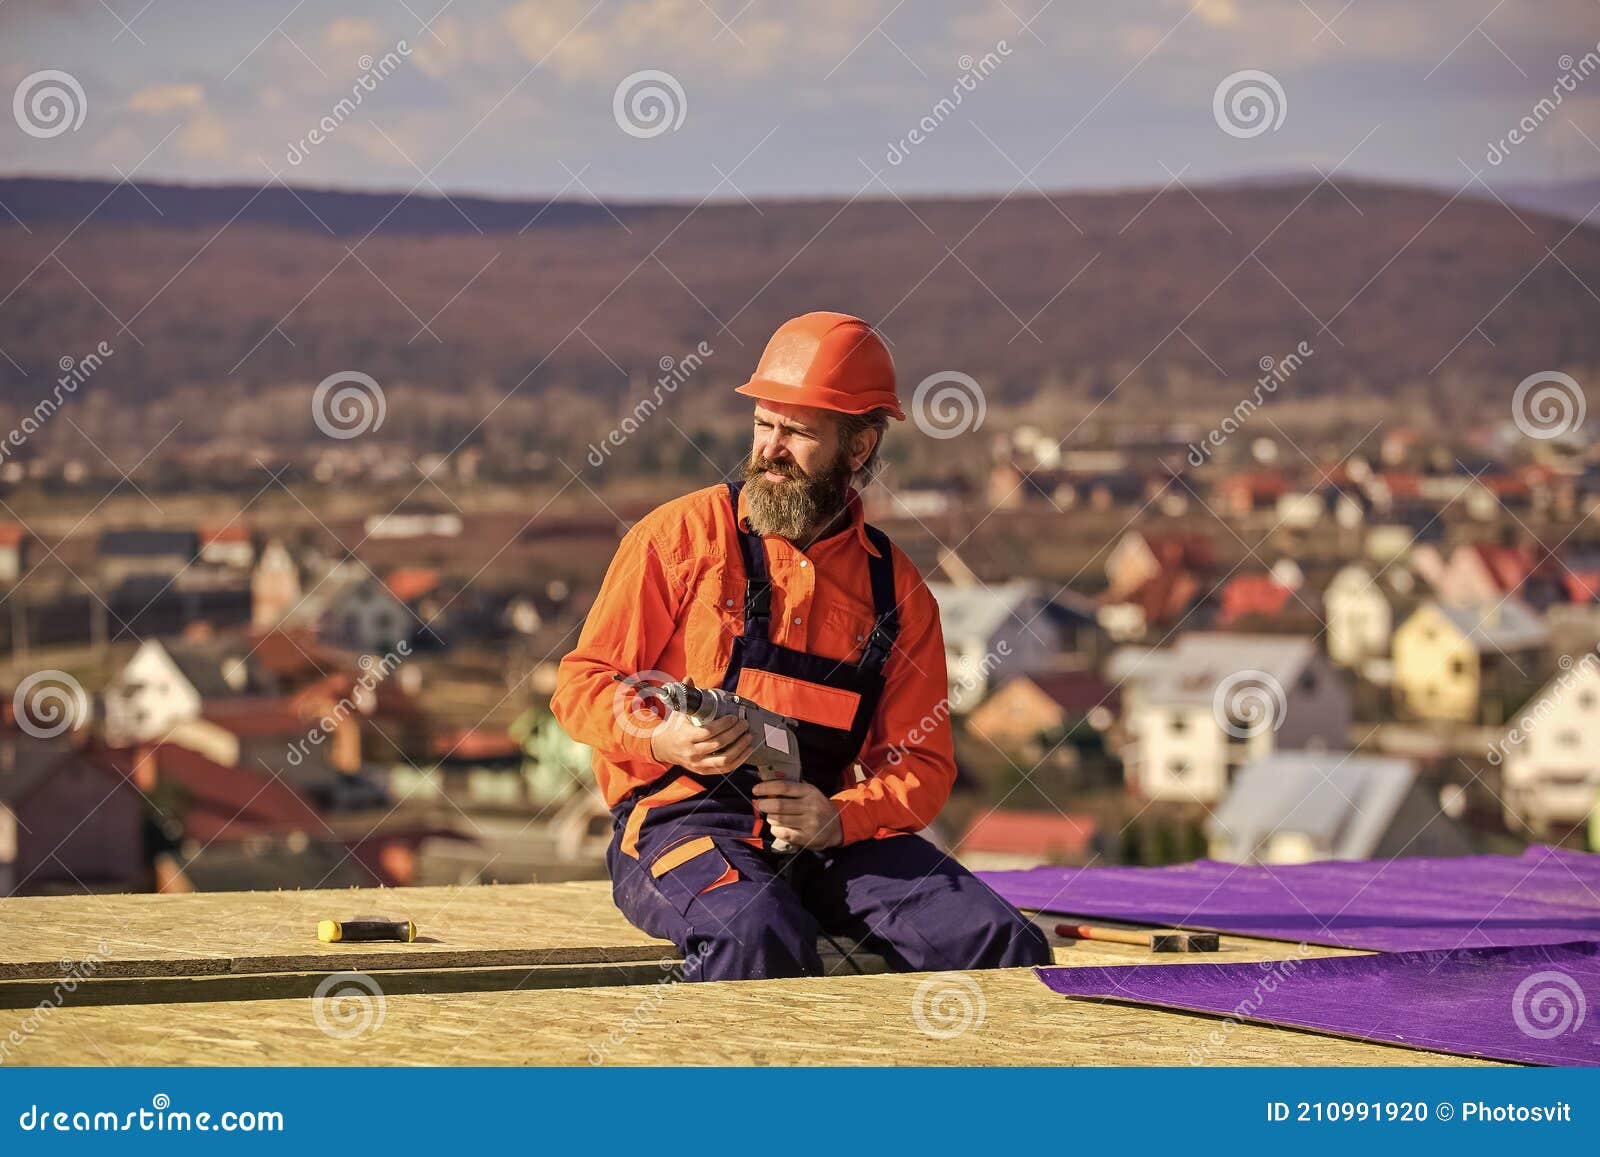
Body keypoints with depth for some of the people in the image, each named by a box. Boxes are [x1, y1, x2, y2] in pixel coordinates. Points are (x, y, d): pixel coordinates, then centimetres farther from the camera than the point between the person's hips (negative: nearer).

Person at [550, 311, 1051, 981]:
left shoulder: (897, 589, 13)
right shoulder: (682, 536, 5)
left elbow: (923, 764, 12)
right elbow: (582, 686, 4)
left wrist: (837, 819, -10)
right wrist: (663, 741, -18)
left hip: (836, 835, 4)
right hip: (682, 819, -3)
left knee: (1005, 946, -19)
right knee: (759, 934, -39)